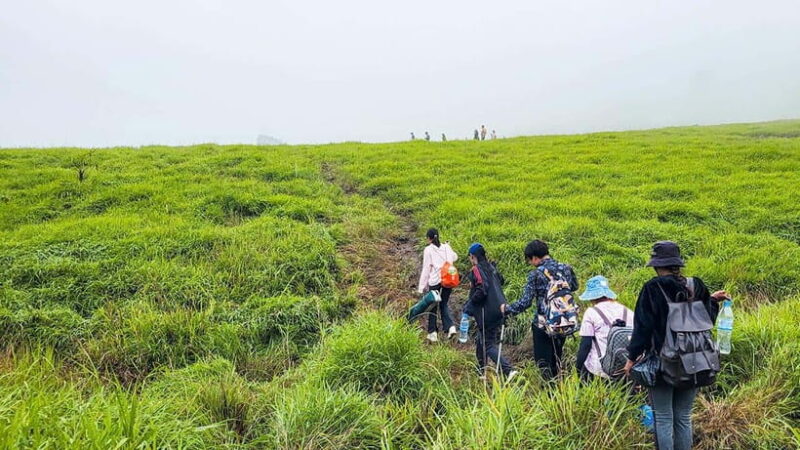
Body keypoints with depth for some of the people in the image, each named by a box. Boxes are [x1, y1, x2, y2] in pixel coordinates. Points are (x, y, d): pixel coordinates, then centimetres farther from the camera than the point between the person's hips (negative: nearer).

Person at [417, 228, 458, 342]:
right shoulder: (446, 247, 5)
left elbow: (426, 268, -6)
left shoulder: (428, 249, -7)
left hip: (435, 281, -4)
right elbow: (455, 257, 22)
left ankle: (433, 333, 14)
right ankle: (450, 327, 0)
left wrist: (422, 286, -1)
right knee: (444, 304, 18)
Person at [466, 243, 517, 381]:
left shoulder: (476, 270, -14)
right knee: (480, 340, 21)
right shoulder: (491, 267, 11)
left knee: (488, 345, -2)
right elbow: (501, 281, 21)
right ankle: (481, 371, 29)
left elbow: (481, 291, -22)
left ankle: (508, 370, -12)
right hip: (499, 309, 8)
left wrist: (469, 306, -10)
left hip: (487, 313, -8)